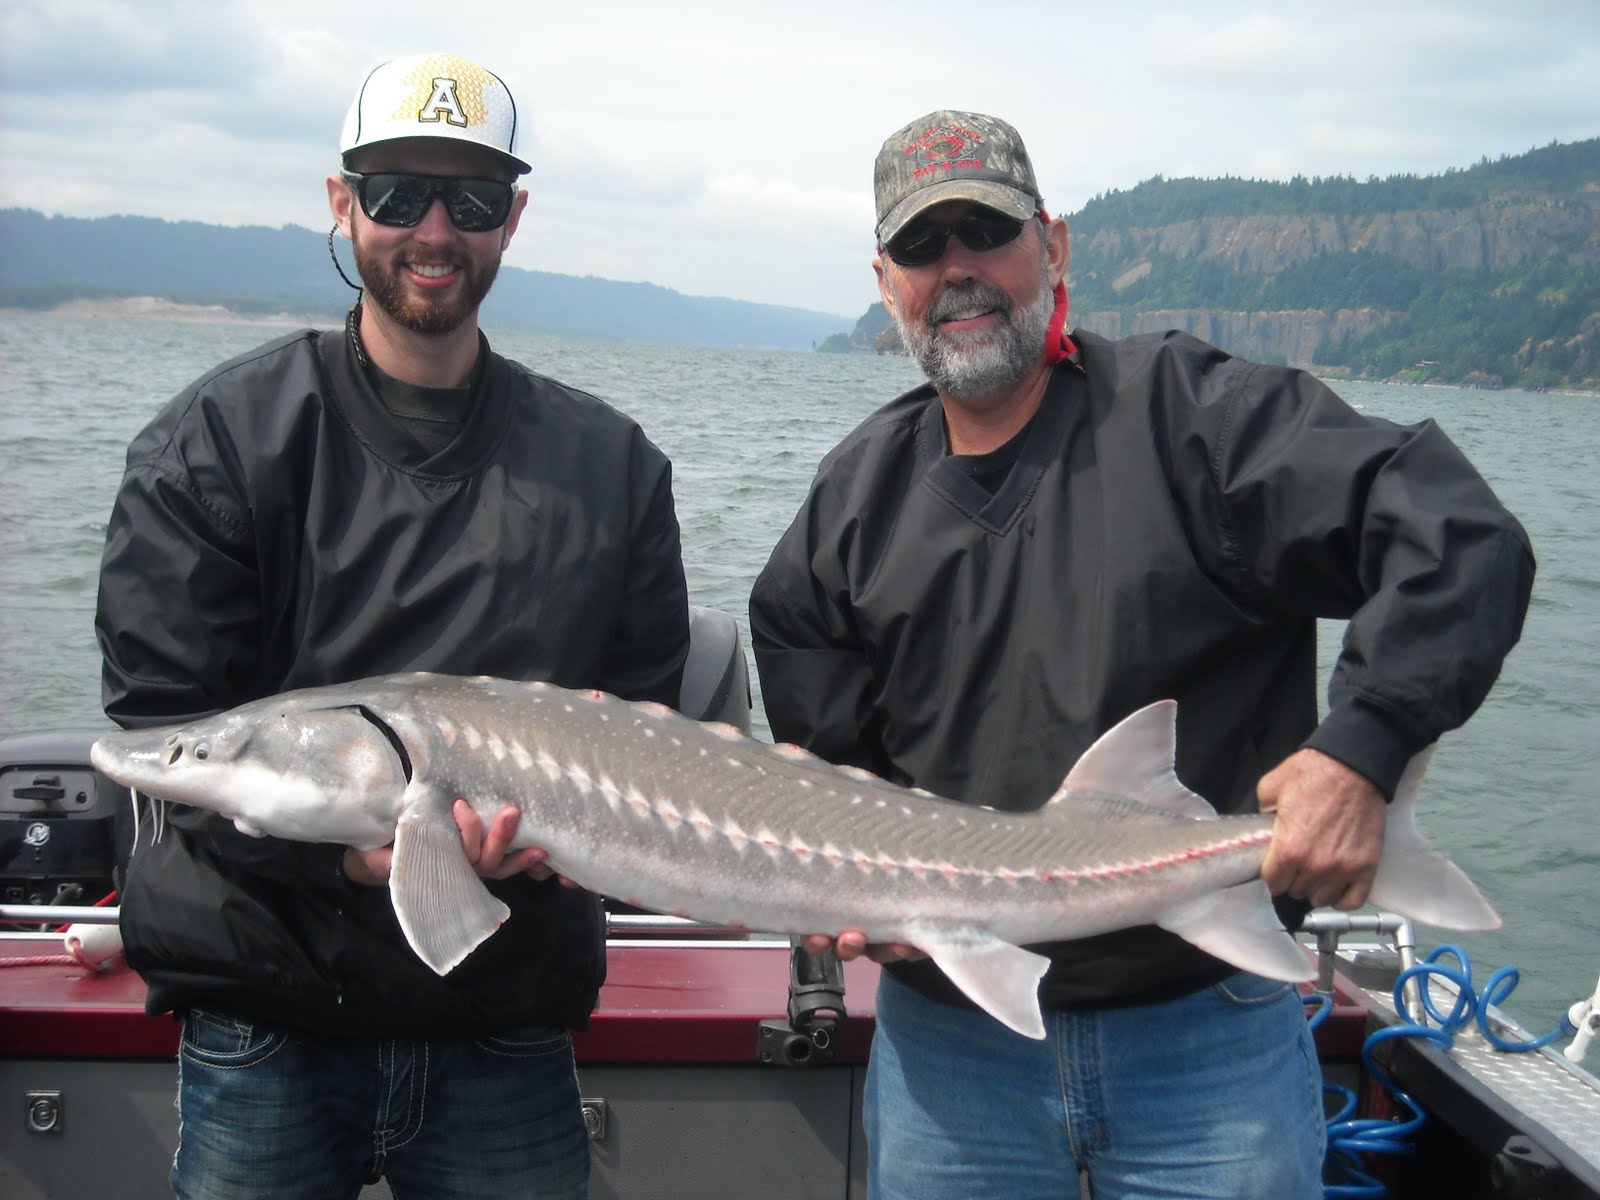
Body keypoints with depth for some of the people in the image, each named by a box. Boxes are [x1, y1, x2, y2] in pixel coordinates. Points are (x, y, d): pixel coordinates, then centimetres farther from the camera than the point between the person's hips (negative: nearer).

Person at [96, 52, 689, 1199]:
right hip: (267, 1032, -1)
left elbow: (647, 715, 7)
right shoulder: (217, 441, -2)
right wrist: (344, 846, -22)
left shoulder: (612, 463, 5)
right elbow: (164, 719, -7)